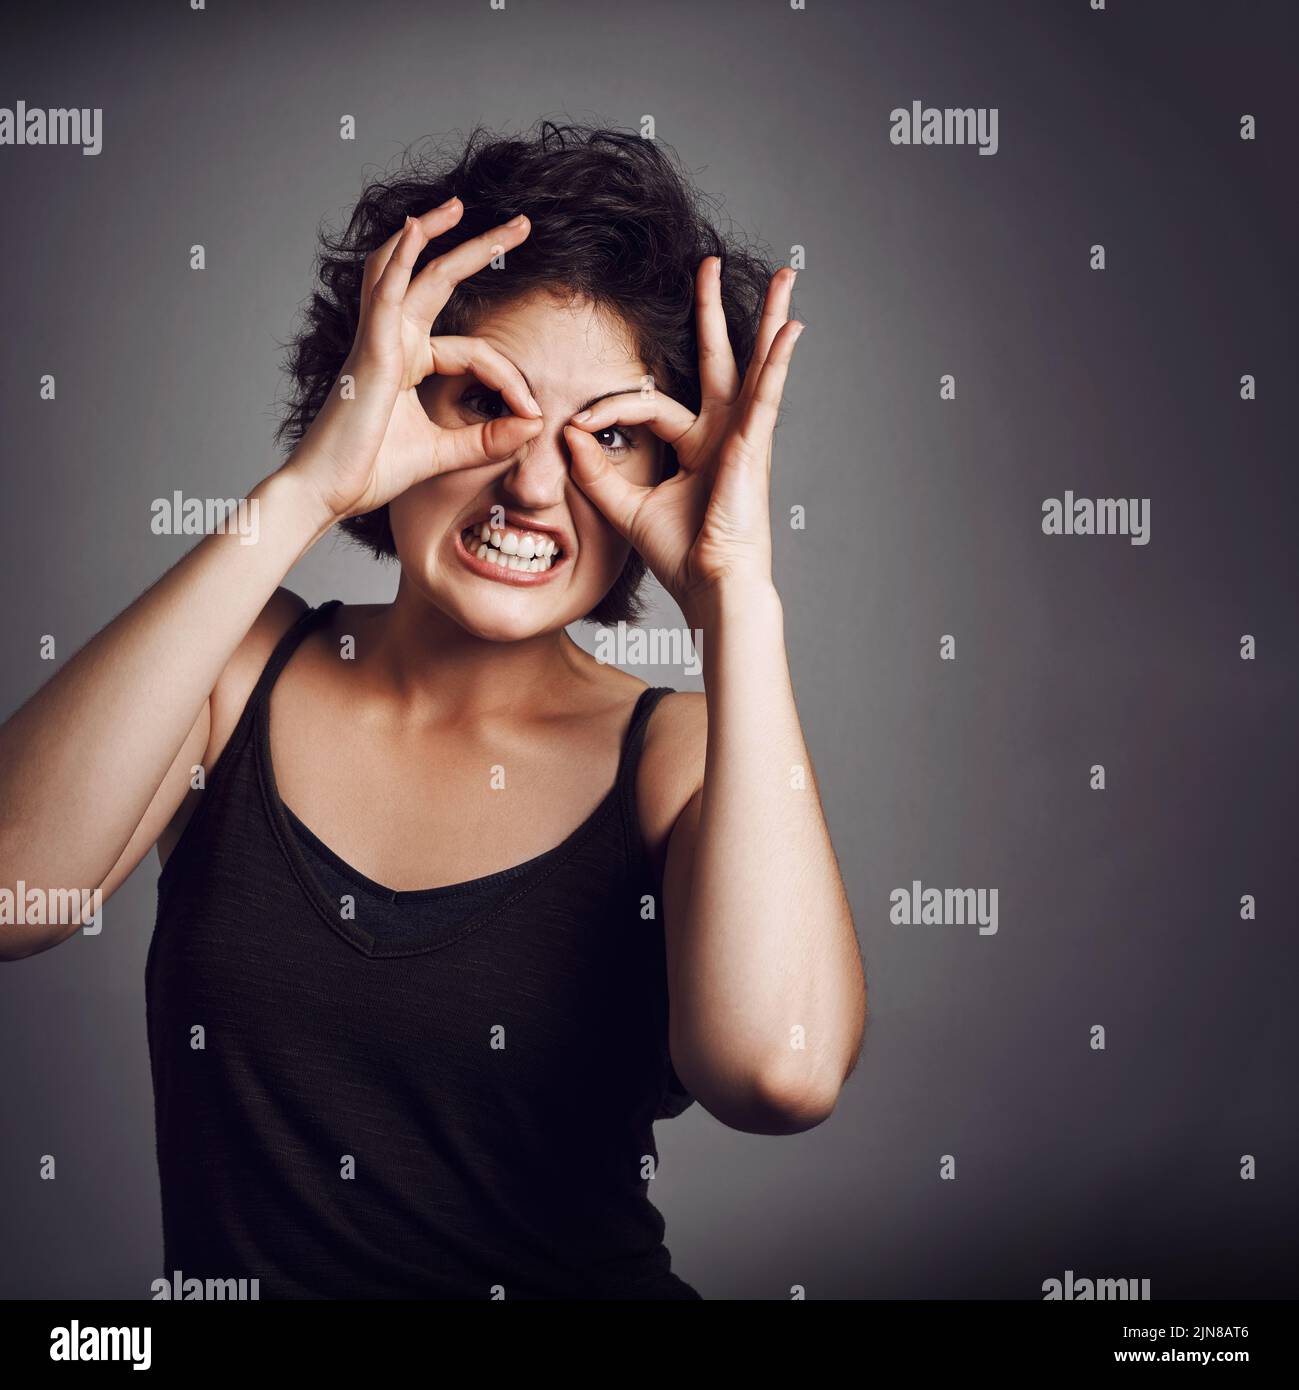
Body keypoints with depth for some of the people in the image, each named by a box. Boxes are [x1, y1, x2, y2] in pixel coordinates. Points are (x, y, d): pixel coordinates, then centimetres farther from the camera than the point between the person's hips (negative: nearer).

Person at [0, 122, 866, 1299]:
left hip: (578, 1280, -1)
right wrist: (300, 494, -20)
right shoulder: (241, 672, 0)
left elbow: (780, 1068, -24)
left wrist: (738, 593, -20)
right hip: (230, 1272, 2)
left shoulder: (679, 756, -4)